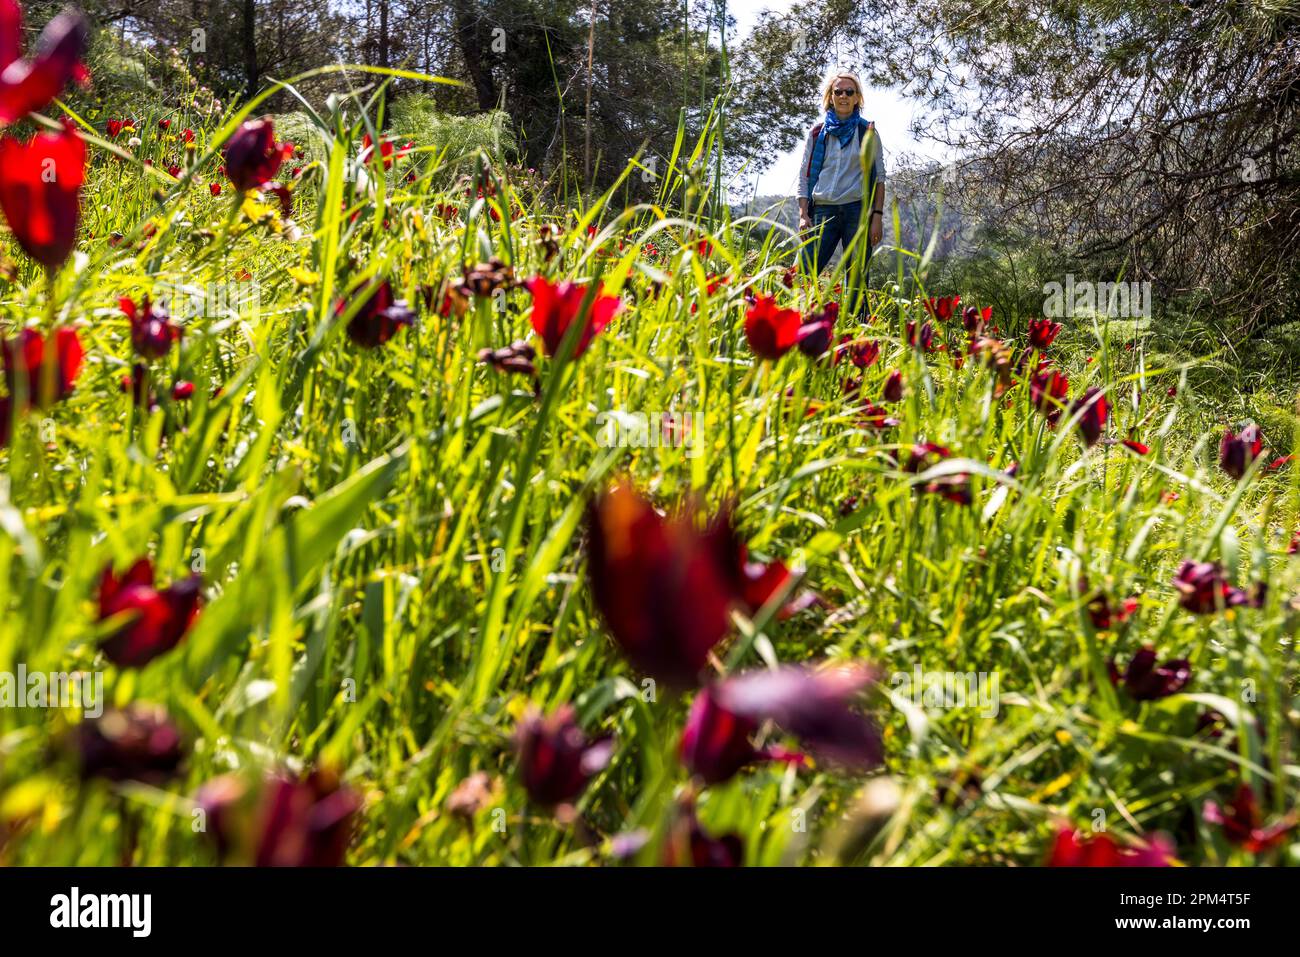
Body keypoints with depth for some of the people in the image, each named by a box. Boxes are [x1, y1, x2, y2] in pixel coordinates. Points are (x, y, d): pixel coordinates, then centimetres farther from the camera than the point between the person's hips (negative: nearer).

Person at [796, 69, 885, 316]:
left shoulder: (867, 132, 10)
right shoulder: (817, 132, 13)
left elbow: (879, 176, 7)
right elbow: (804, 175, 12)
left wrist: (877, 215, -4)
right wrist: (804, 215, 1)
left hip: (858, 210, -1)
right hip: (823, 210, 1)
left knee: (857, 281, -2)